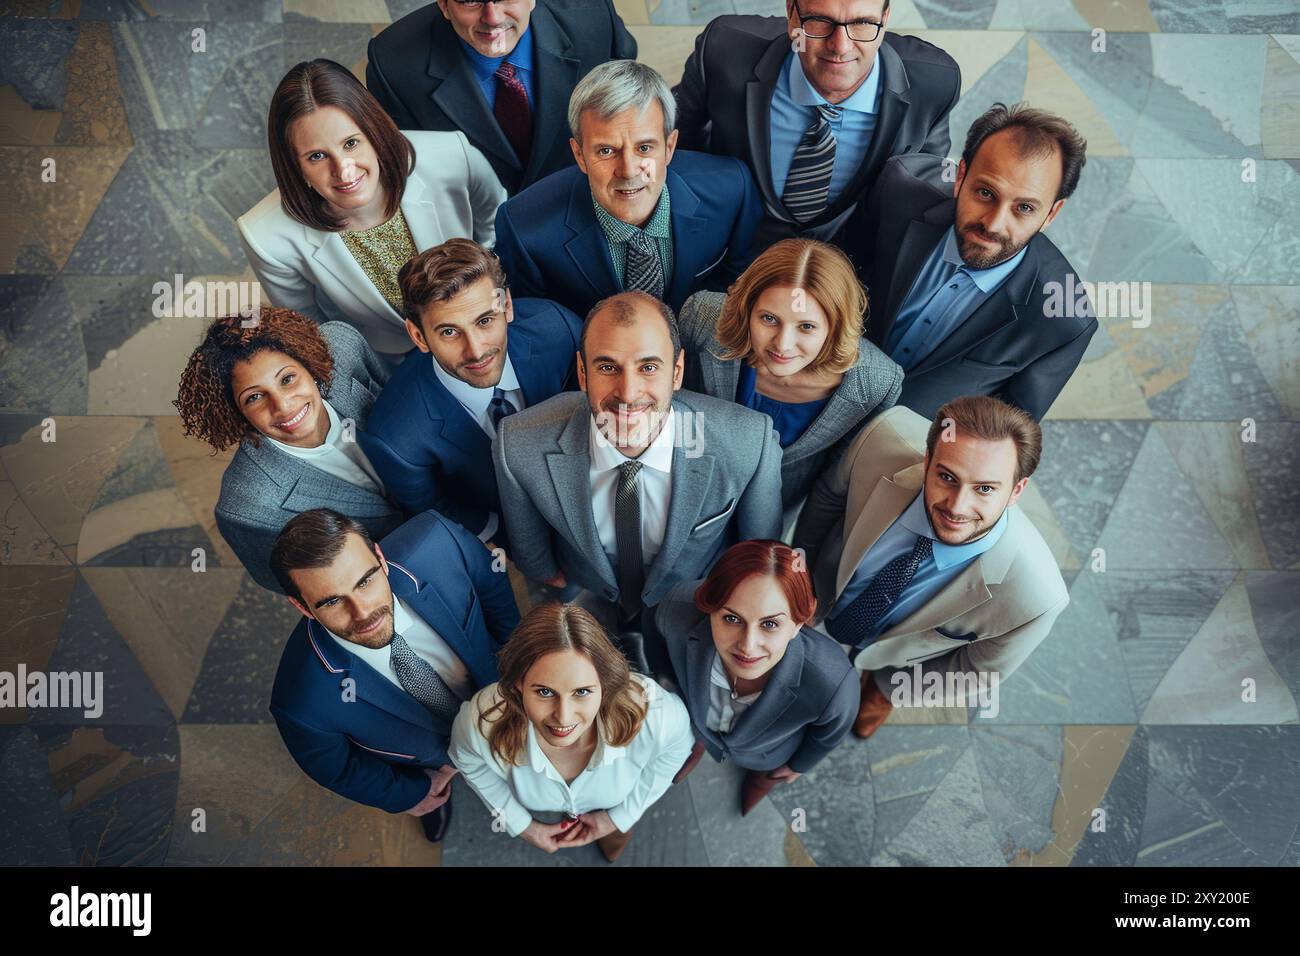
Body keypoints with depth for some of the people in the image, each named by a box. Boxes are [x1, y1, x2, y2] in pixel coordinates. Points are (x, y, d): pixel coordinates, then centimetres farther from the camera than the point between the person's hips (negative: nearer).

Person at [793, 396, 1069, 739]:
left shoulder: (1033, 598, -42)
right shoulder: (888, 436, -40)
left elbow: (977, 673, -20)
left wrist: (888, 686, -7)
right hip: (823, 595, 1)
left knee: (878, 687, 34)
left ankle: (878, 684, 67)